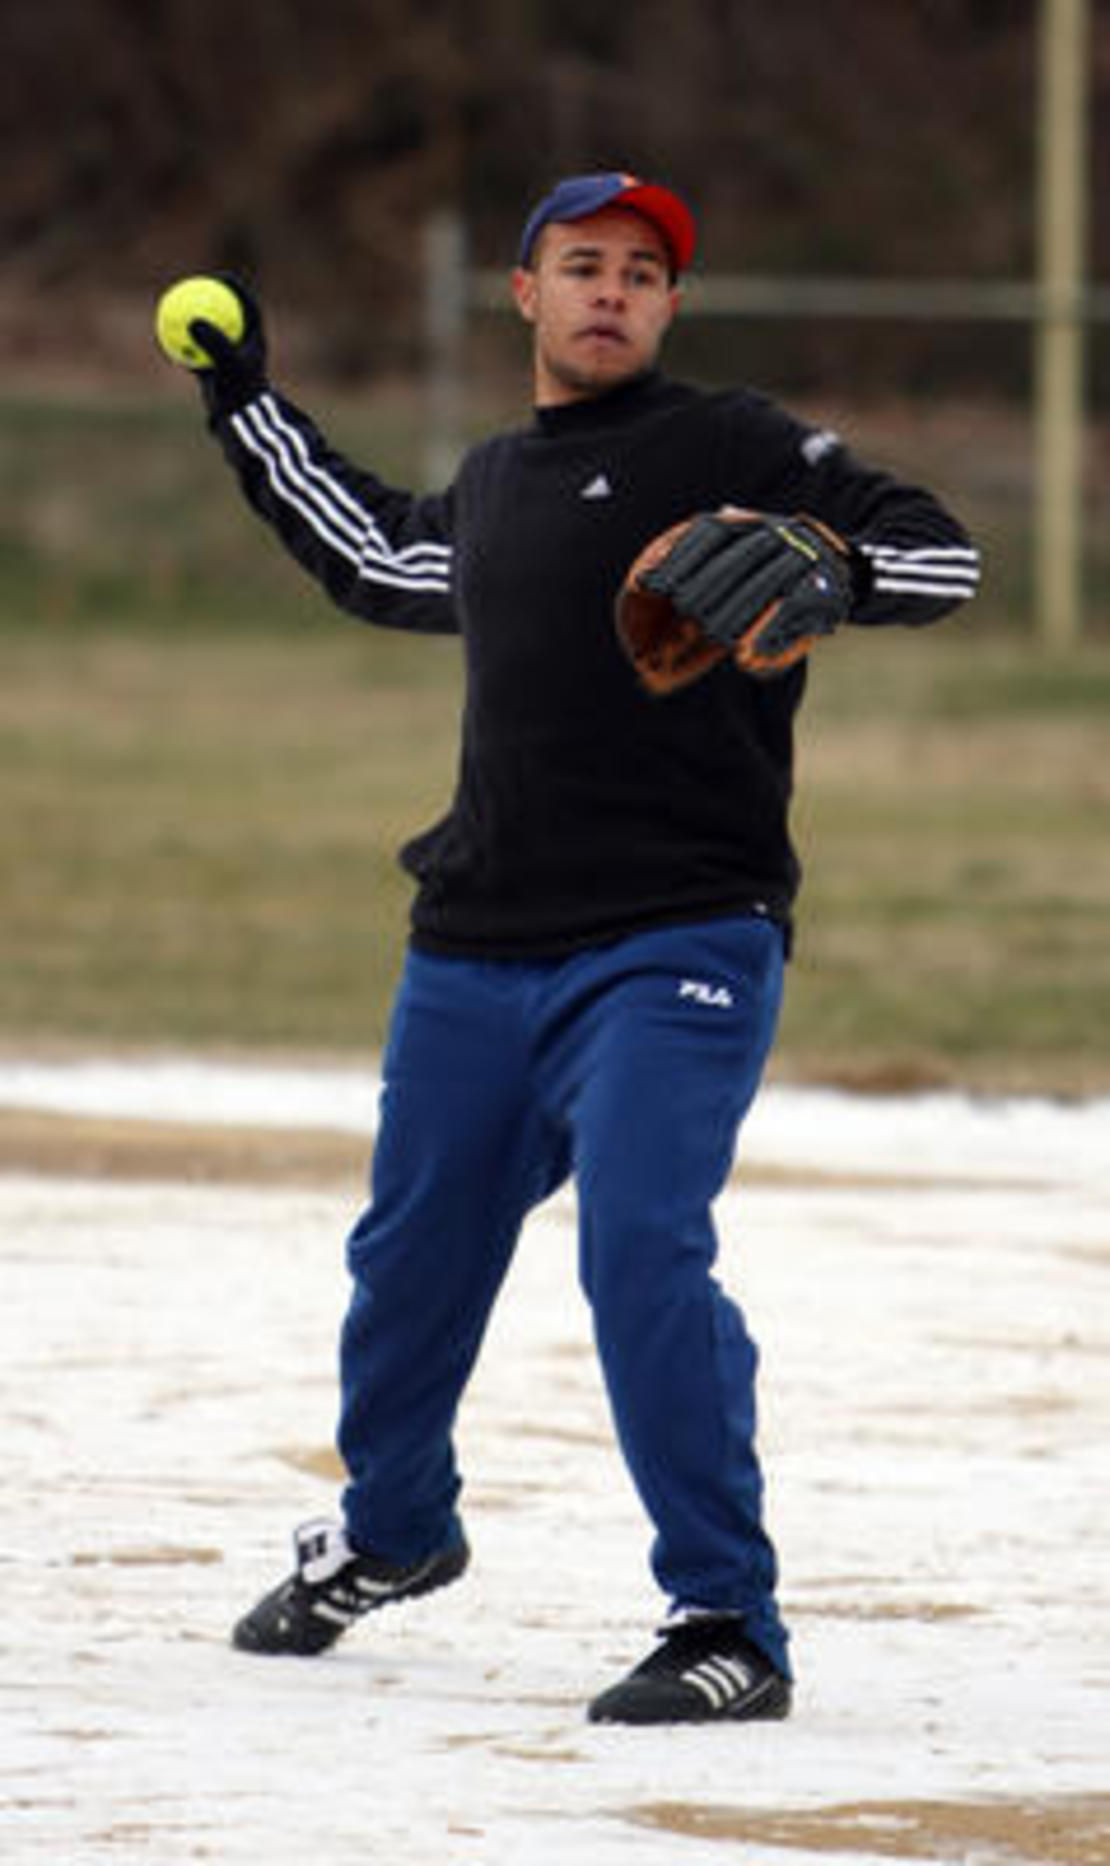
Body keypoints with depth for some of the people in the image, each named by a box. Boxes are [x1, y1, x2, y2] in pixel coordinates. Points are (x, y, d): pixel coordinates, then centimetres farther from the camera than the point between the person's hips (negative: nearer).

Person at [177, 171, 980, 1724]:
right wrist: (248, 404, 40)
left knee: (643, 1258, -21)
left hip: (675, 953, -7)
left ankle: (729, 1626, -13)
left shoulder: (730, 446, -3)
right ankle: (391, 1531, 45)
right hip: (476, 955, 7)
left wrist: (828, 573, -31)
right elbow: (378, 561, 38)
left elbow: (939, 552, -11)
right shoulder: (491, 485, 17)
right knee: (413, 1250, 18)